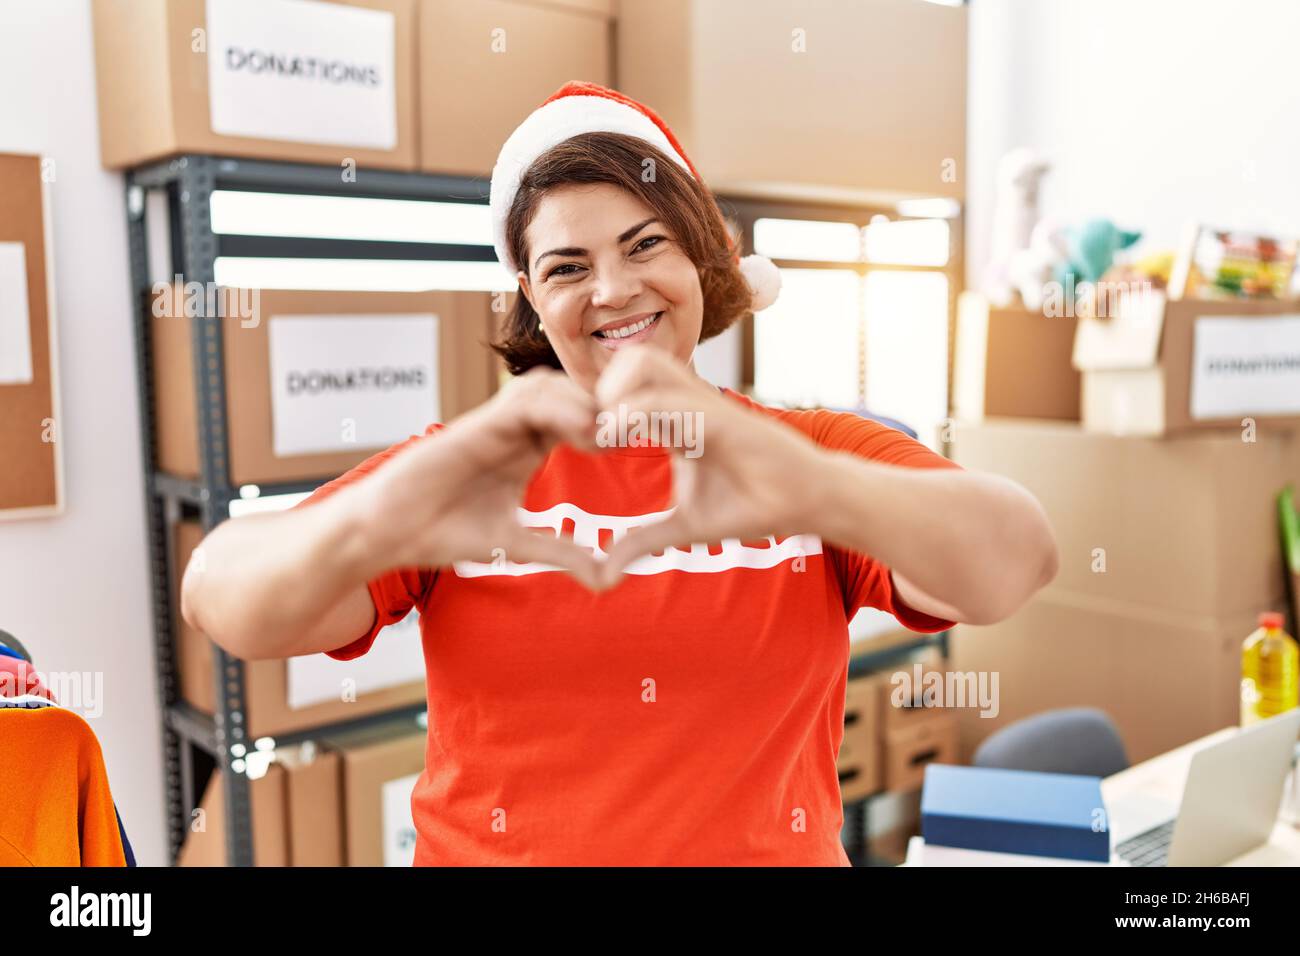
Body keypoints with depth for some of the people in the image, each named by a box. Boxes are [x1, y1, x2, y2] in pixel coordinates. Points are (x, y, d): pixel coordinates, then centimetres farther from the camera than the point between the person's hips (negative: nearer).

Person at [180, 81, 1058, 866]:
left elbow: (1016, 563, -18)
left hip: (777, 846, 1)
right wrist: (377, 526, -36)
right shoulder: (463, 473, -3)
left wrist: (814, 491, -36)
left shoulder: (817, 459, -2)